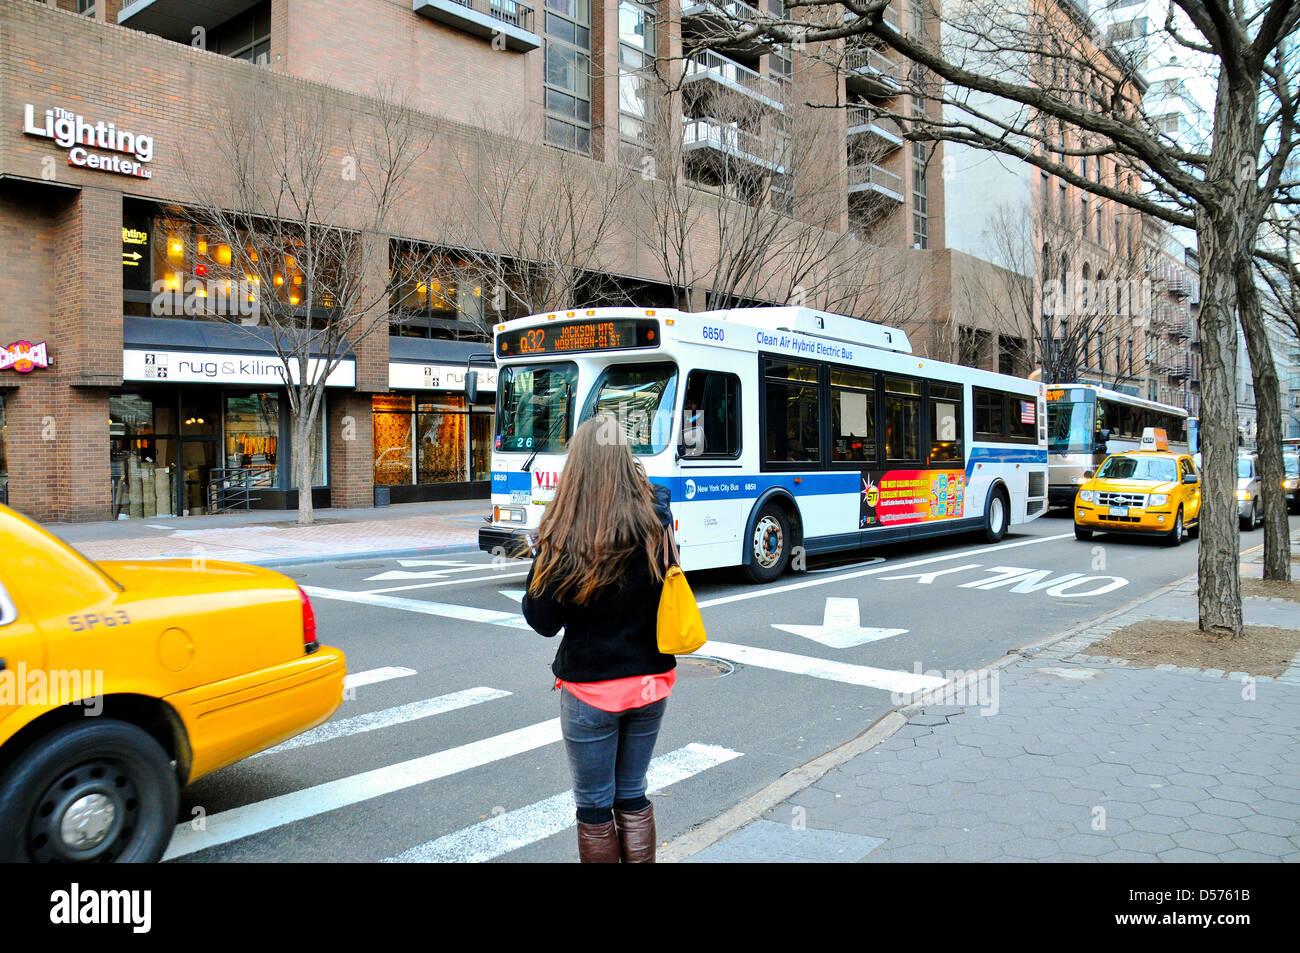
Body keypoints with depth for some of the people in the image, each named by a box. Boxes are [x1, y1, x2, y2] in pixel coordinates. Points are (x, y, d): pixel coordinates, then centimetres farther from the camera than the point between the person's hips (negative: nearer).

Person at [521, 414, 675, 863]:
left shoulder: (564, 536, -20)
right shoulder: (656, 522, -9)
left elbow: (543, 621, -13)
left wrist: (539, 558, -3)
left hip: (590, 688, -4)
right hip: (651, 681, 4)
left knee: (594, 806, 14)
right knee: (633, 795, 21)